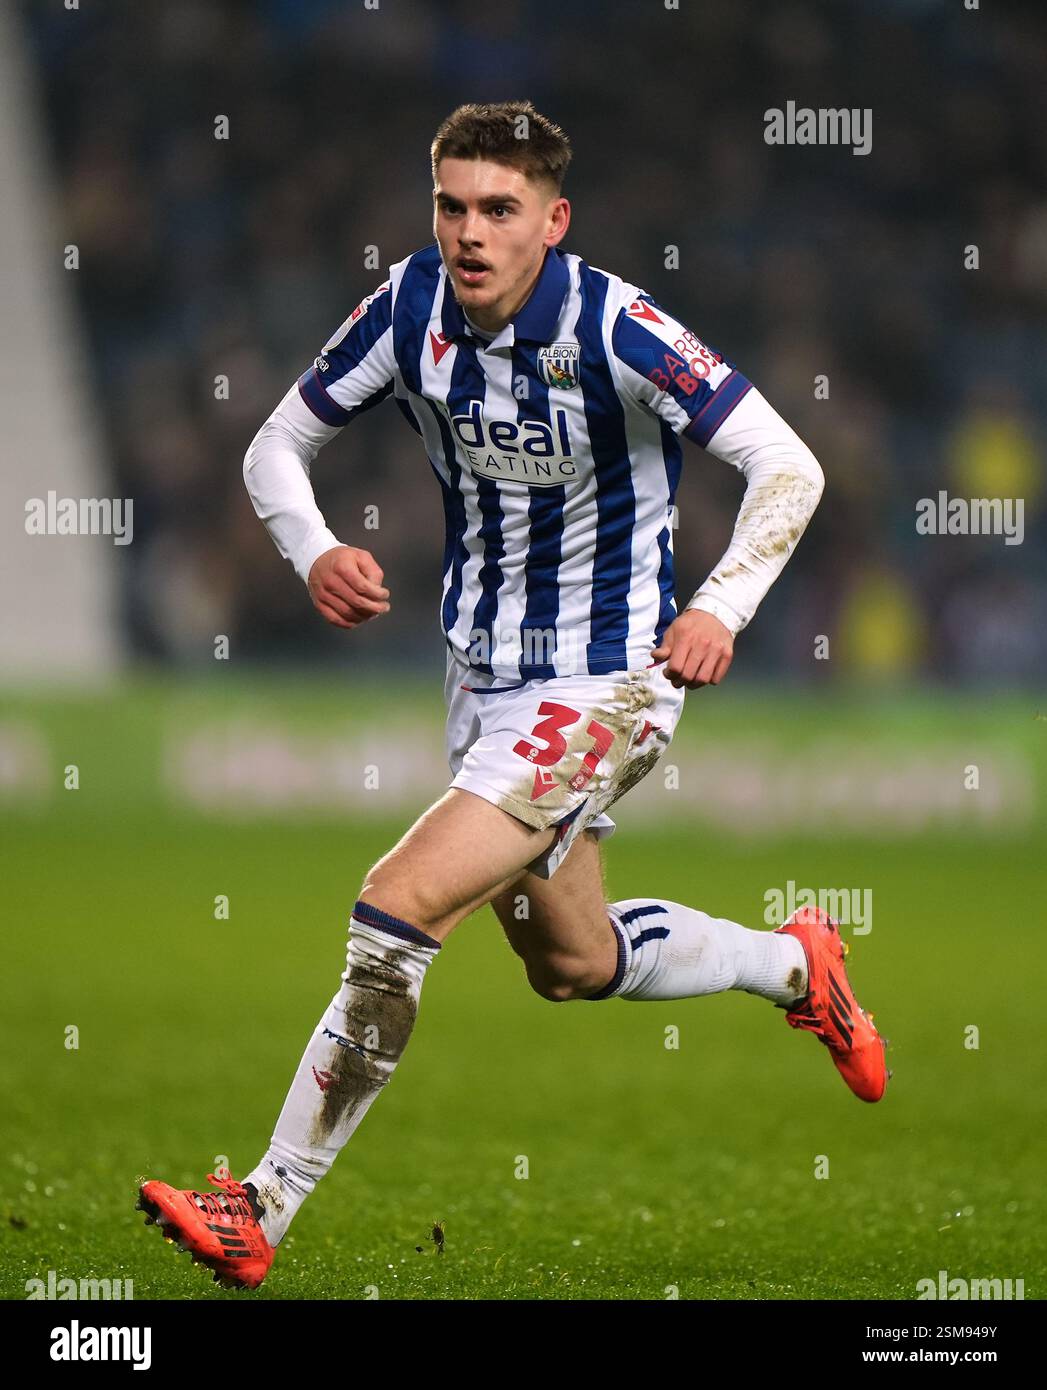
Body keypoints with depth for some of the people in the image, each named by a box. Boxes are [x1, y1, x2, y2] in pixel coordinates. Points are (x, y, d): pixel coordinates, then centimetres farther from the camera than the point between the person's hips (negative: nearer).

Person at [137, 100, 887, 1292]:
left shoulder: (614, 329, -23)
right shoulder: (410, 305, -8)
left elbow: (787, 468, -20)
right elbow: (277, 447, 3)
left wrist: (720, 607, -34)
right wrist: (313, 554, -18)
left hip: (600, 688, -7)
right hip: (482, 676, 7)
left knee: (397, 913, -20)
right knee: (571, 963, 23)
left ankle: (262, 1213, -12)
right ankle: (793, 967, 50)